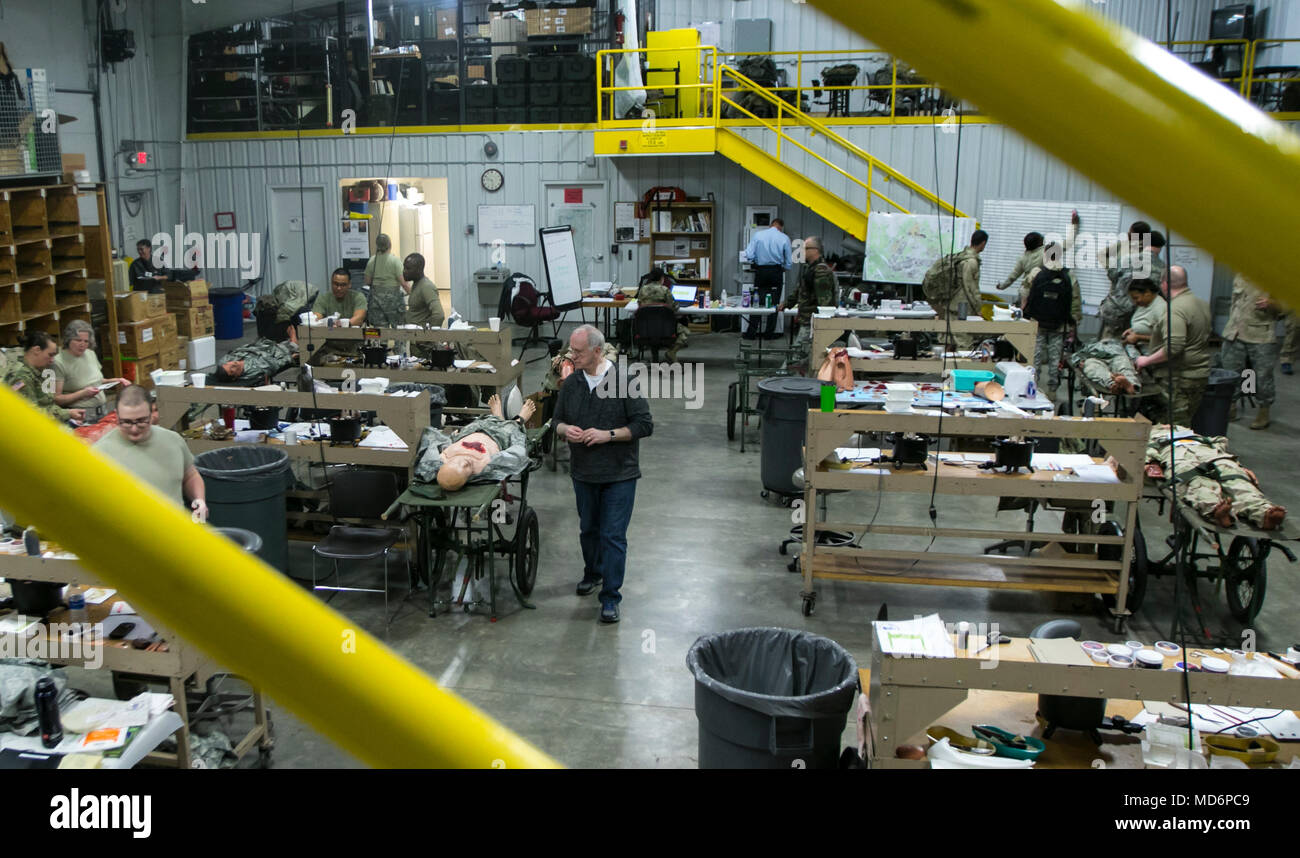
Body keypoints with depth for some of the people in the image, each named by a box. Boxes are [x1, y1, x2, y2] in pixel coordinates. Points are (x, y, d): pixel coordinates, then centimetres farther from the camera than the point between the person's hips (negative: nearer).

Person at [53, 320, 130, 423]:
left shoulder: (90, 354, 13)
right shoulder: (59, 362, -9)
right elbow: (56, 399, -11)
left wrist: (116, 381, 12)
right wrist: (83, 393, -18)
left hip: (103, 411, 6)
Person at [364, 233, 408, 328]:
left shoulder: (372, 261, 3)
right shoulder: (395, 260, -10)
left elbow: (367, 282, 8)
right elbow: (403, 282, -14)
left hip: (376, 298, 4)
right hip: (392, 297, -4)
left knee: (380, 328, 5)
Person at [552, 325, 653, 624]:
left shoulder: (625, 382, -13)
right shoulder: (571, 383, 2)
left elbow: (644, 425, -13)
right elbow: (557, 420, 13)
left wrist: (607, 435, -21)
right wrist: (565, 429, -11)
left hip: (619, 475, -5)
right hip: (583, 473, 5)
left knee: (613, 536, -4)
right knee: (588, 529, 20)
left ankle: (610, 597, 4)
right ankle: (593, 573, 45)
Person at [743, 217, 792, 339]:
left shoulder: (757, 234, -1)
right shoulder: (784, 238, -2)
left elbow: (749, 255, -6)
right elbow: (788, 262, -1)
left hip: (760, 271, 1)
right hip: (776, 272, -1)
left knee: (757, 302, 6)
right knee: (774, 303, 7)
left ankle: (751, 333, 5)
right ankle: (769, 333, 10)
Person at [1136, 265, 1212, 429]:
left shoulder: (1175, 309, -19)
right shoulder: (1203, 304, 12)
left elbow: (1173, 347, -28)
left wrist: (1147, 360, -15)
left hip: (1180, 378, -10)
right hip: (1200, 374, 10)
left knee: (1177, 426, -4)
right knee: (1188, 424, 15)